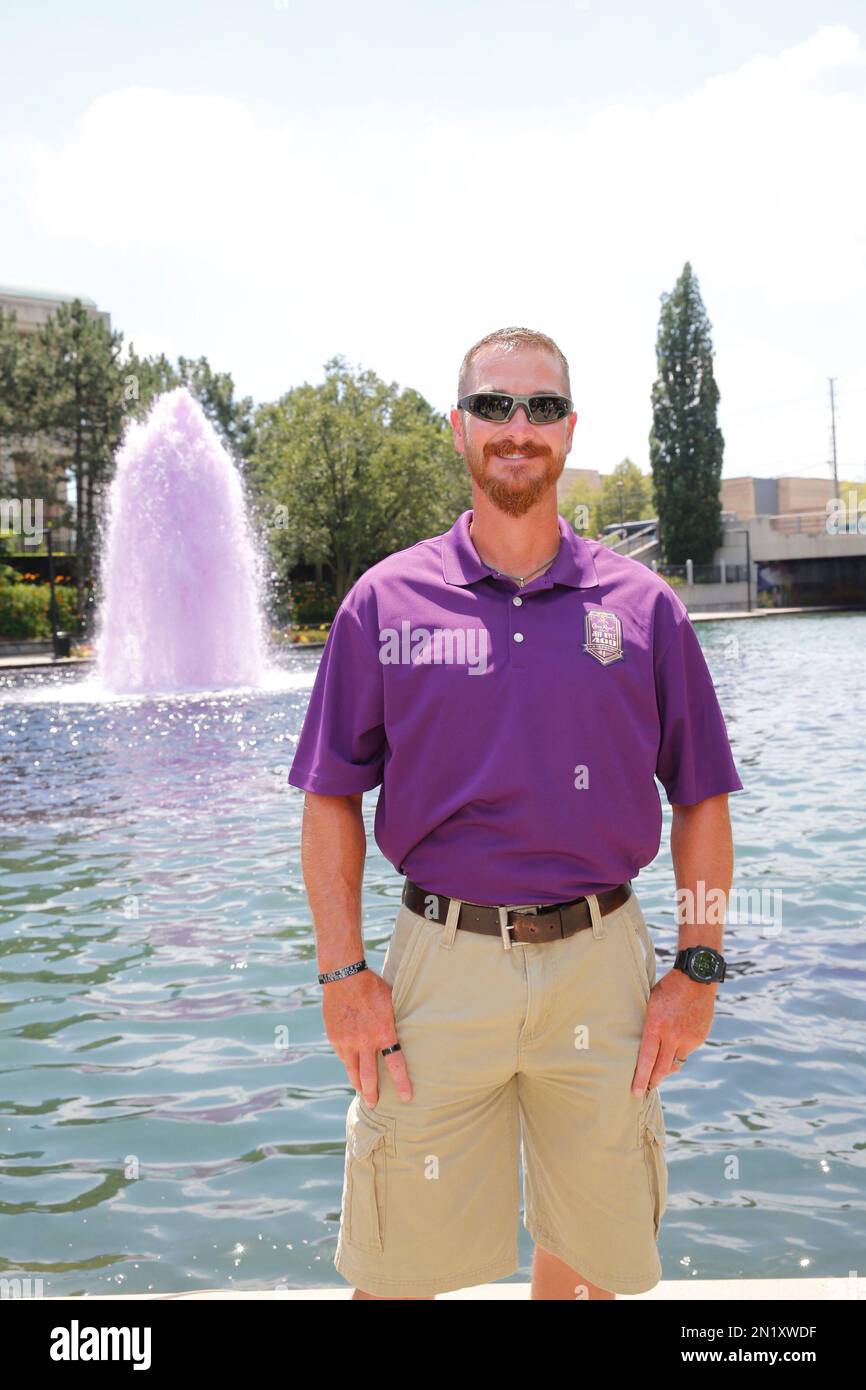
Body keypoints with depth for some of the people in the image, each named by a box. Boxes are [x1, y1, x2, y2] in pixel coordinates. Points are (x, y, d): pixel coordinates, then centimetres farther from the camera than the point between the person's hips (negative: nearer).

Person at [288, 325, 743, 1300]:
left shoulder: (642, 605, 3)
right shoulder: (386, 600, 0)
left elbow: (702, 800, 7)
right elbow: (330, 800, 1)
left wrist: (698, 968, 1)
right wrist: (342, 975, -5)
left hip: (602, 963, 1)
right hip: (442, 964, -1)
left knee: (593, 1252, 17)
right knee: (399, 1261, 10)